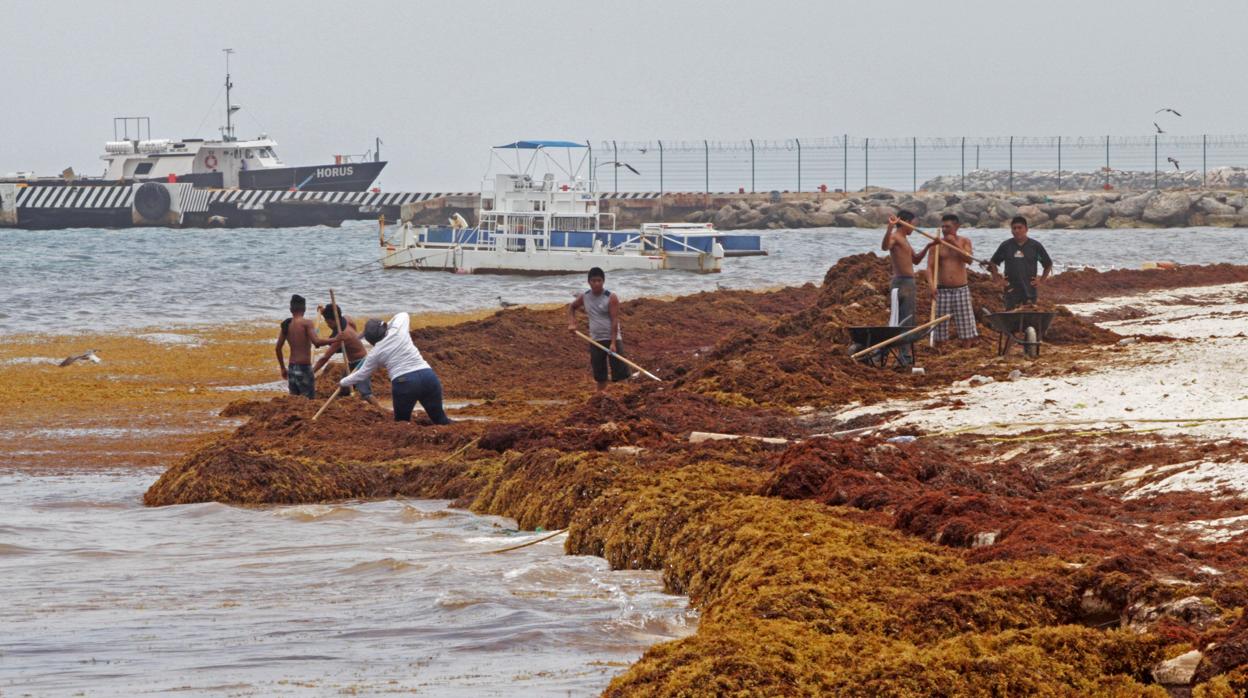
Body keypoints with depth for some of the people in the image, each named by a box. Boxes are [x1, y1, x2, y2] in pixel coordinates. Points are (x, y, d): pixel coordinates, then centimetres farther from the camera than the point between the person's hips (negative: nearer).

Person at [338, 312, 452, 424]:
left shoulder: (376, 353, 9)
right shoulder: (398, 330, 11)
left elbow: (361, 375, 21)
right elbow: (403, 315, 35)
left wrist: (342, 382, 37)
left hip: (403, 383, -2)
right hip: (427, 376, 3)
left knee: (402, 421, 16)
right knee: (438, 417, 7)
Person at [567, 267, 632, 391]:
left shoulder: (611, 298, -11)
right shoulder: (584, 297, 3)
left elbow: (614, 321, -15)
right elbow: (572, 307, 23)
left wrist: (613, 343, -22)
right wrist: (571, 323, 6)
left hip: (612, 339, -4)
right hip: (595, 340, 4)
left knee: (621, 374, -9)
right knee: (600, 376, 8)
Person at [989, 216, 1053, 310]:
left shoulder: (1035, 246, 3)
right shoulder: (1005, 246, 5)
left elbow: (1048, 264, 12)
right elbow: (993, 263, 16)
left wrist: (1041, 280, 4)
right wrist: (996, 276, 2)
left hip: (1029, 290, 0)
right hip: (1011, 291, 0)